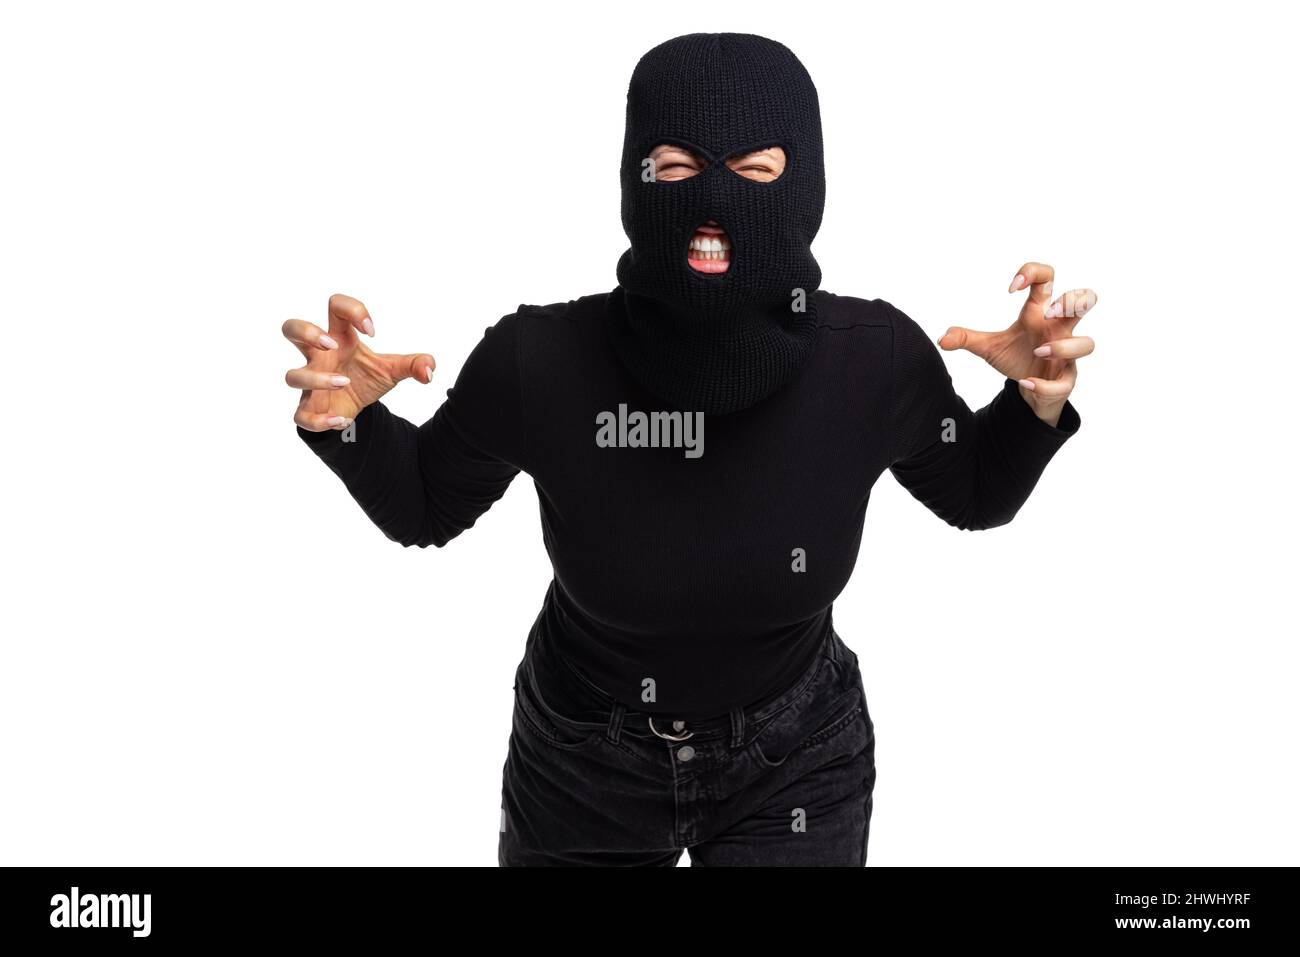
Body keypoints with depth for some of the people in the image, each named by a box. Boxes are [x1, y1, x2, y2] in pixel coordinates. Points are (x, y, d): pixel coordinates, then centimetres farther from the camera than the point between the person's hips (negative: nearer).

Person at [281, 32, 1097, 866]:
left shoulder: (875, 357, -24)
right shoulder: (537, 359, -27)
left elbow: (975, 493, -2)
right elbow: (424, 507, -7)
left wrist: (1038, 400, -21)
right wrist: (346, 420, -26)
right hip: (579, 767, 1)